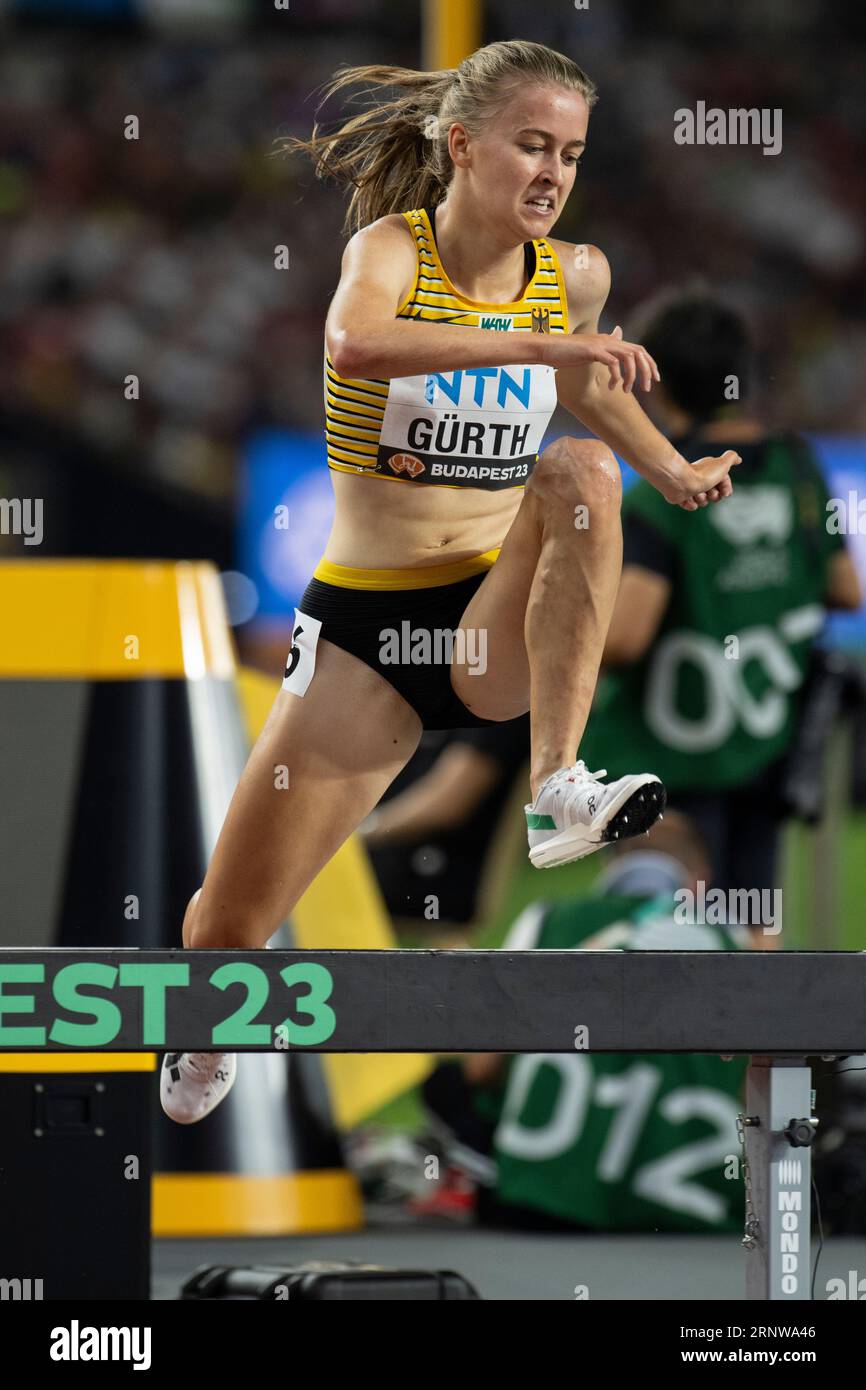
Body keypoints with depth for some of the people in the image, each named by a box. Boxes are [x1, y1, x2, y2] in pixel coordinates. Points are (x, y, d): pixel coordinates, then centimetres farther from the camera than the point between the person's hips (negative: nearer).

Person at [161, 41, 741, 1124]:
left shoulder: (576, 277, 2)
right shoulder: (393, 249, -11)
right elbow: (353, 345, -37)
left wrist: (676, 475, 17)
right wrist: (535, 345, -44)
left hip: (500, 622, 2)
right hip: (365, 623, -2)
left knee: (580, 471, -29)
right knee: (225, 930, -4)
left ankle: (560, 790, -30)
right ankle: (202, 1051, 34)